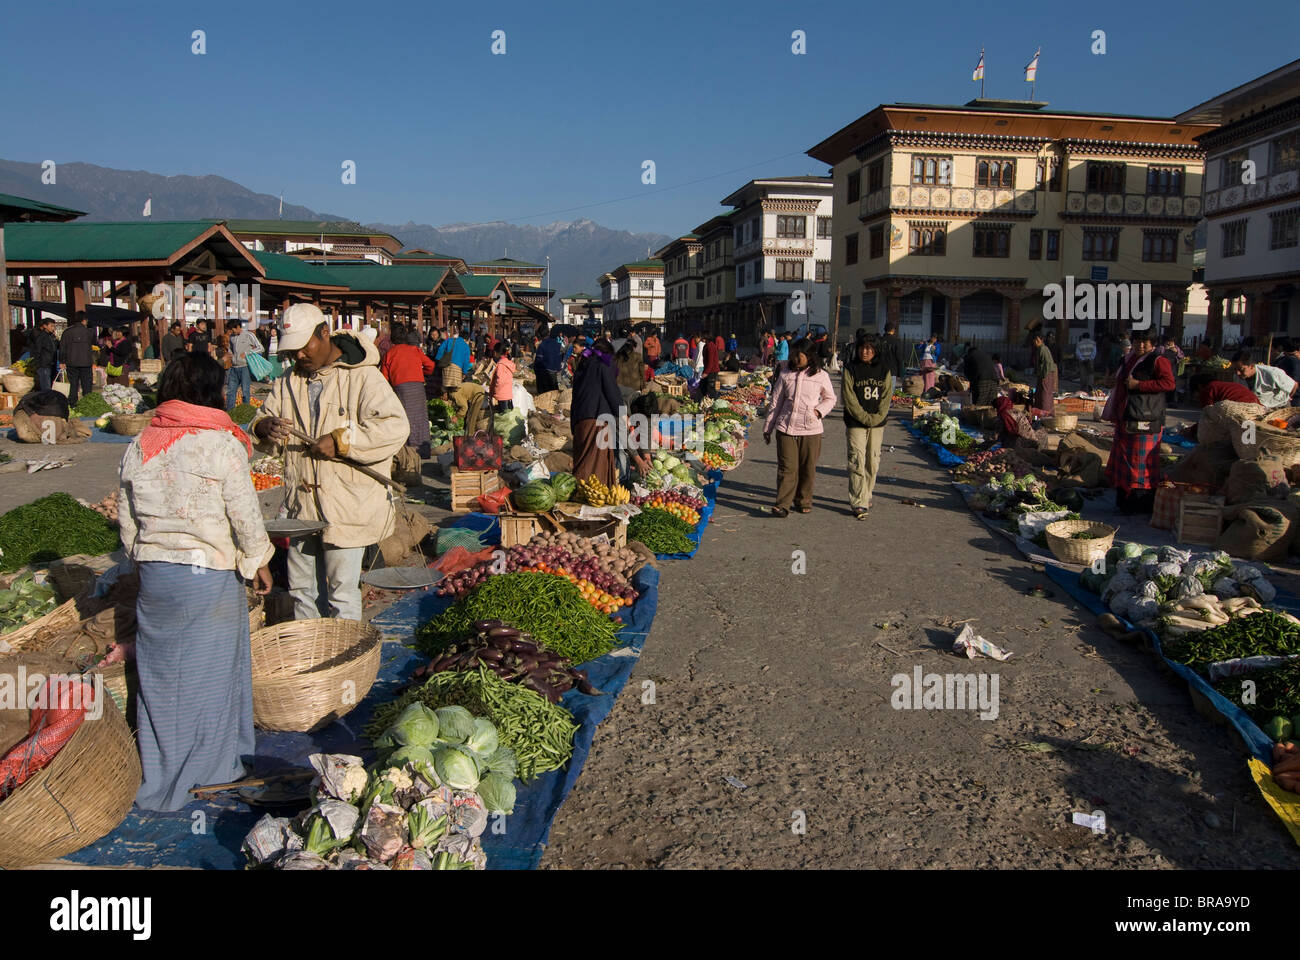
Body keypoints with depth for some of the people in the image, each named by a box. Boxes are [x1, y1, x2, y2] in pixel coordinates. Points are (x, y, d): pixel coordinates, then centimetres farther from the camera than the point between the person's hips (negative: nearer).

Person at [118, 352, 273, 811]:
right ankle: (213, 765, 24)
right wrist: (258, 561, 3)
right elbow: (245, 514, -11)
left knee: (160, 673, 14)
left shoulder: (138, 447, 3)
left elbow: (127, 519, 10)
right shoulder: (222, 445, -13)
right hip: (212, 574, -5)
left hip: (155, 573, 5)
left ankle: (158, 781, 25)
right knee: (211, 670, 10)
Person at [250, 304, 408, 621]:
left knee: (342, 593, 0)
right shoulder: (288, 383, 13)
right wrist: (264, 427, -5)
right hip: (300, 506, 7)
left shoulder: (363, 377, -9)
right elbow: (262, 420, 20)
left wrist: (340, 440, -22)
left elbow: (395, 427, -19)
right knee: (301, 589, 17)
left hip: (346, 505, -7)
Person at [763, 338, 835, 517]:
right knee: (787, 467, -5)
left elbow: (830, 399, 16)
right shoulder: (785, 374, 5)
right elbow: (776, 401, 11)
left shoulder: (821, 376, 2)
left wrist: (820, 410, -4)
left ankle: (803, 501, 24)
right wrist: (768, 426, 12)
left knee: (808, 468, 7)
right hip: (786, 427, 0)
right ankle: (782, 504, -2)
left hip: (811, 428, 0)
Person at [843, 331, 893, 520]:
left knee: (873, 461, 8)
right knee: (857, 461, -9)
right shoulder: (850, 369, -2)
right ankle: (859, 503, -10)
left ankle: (867, 495, 24)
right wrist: (865, 417, -13)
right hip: (856, 423, -3)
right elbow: (849, 398, -7)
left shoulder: (884, 370, 6)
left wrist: (877, 417, -8)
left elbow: (887, 395, 4)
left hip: (877, 422, 3)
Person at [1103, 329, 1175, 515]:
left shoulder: (1158, 361, -5)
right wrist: (1113, 414, 26)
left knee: (1141, 462, -7)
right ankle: (1125, 502, 18)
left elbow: (1168, 383, -18)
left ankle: (1142, 505, -2)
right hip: (1124, 420, 8)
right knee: (1123, 461, 10)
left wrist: (1138, 385, -18)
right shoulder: (1127, 361, 20)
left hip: (1145, 421, -8)